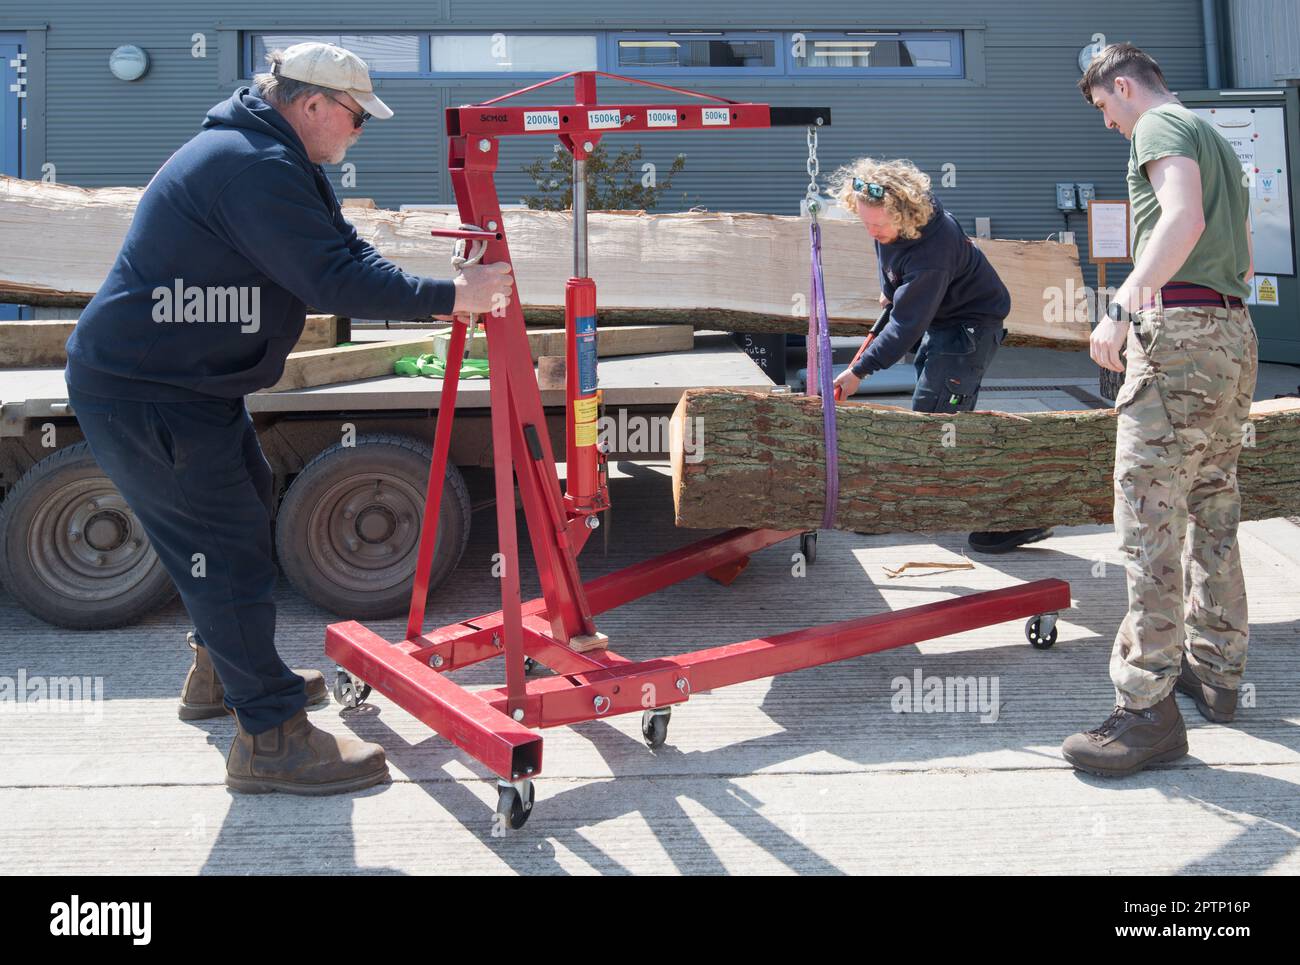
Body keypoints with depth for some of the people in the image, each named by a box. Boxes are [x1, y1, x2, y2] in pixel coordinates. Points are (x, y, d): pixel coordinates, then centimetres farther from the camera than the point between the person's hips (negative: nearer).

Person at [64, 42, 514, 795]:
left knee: (248, 507, 22)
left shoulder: (271, 158, 14)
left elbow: (340, 251, 13)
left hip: (187, 384, 11)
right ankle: (272, 738, -2)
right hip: (143, 394, -11)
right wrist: (448, 297, -22)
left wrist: (451, 293, 4)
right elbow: (333, 279, -28)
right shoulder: (253, 167, -21)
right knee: (228, 546, -9)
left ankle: (222, 674, 38)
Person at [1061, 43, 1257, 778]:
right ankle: (1218, 672, 25)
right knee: (1214, 514, 15)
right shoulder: (1218, 140, 26)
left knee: (1149, 520, -11)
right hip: (1236, 336, 10)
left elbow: (1184, 219, -21)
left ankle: (1149, 710, -11)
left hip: (1179, 332, -10)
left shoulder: (1161, 126, -2)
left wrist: (1124, 304, -29)